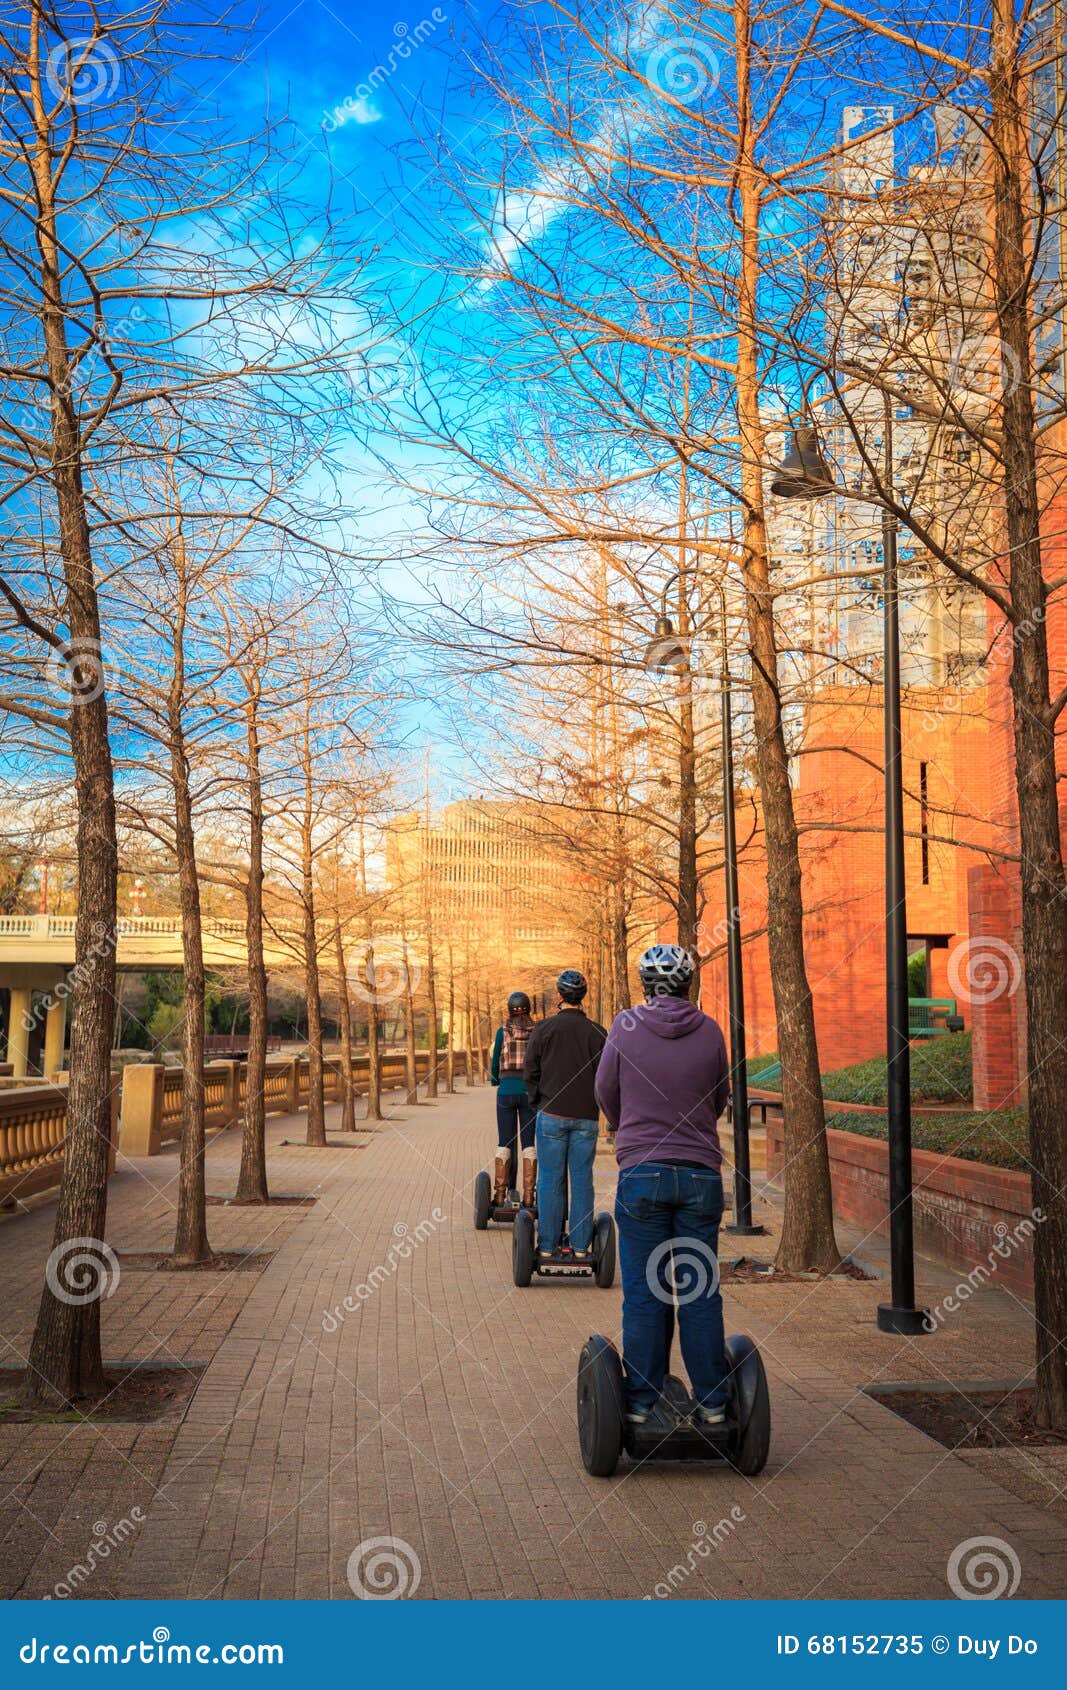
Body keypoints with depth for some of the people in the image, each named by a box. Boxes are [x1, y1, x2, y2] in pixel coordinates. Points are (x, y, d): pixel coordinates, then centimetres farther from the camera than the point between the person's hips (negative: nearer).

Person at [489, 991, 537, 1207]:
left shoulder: (503, 1031, -1)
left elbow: (495, 1062, 6)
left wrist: (494, 1079, 27)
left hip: (506, 1090, 0)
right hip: (530, 1090, 1)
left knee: (504, 1143, 5)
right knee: (528, 1142, 5)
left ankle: (500, 1194, 2)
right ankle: (528, 1195, 1)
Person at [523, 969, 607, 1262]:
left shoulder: (544, 1028, -3)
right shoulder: (597, 1032, 1)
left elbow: (530, 1071, -1)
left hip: (552, 1114, -1)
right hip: (586, 1117, 1)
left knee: (550, 1181, 4)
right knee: (582, 1181, 6)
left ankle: (548, 1246, 5)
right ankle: (581, 1247, 7)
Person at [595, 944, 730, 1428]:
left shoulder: (626, 1026, -4)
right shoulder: (709, 1030, 0)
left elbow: (605, 1091, 8)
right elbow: (720, 1099, 11)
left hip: (641, 1173, -1)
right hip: (701, 1174, 1)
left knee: (643, 1293, 6)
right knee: (701, 1293, 9)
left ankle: (642, 1402, 10)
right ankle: (711, 1402, 14)